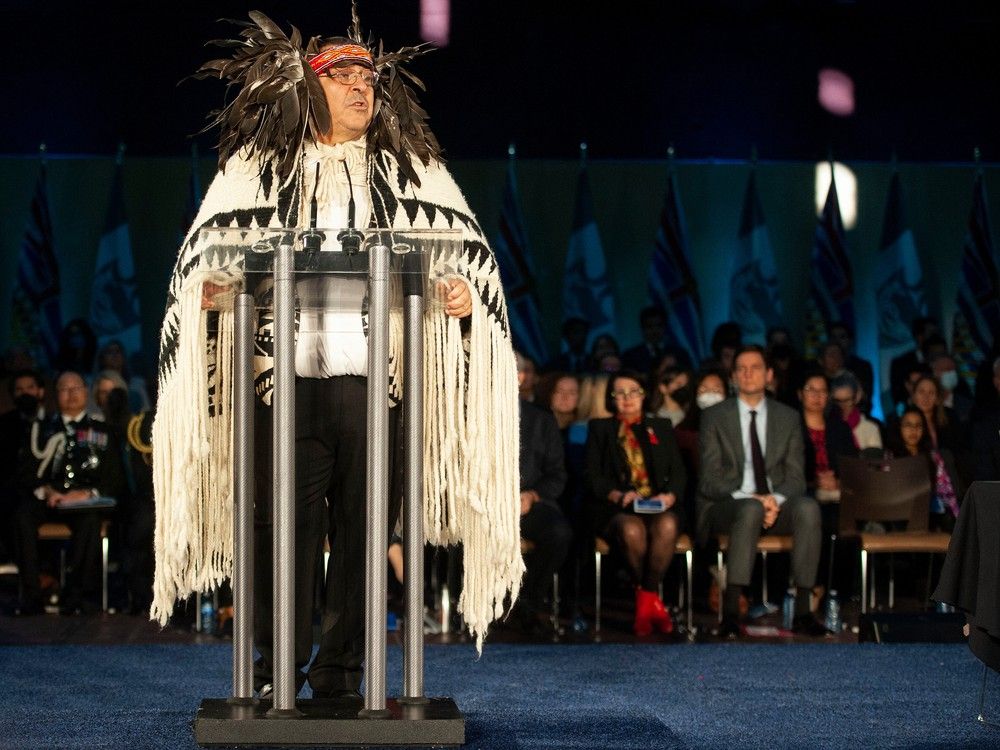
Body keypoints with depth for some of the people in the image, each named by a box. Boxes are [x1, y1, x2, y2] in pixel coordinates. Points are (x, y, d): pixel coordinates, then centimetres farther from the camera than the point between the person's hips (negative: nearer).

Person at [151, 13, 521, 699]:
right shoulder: (259, 168, 14)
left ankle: (341, 676, 9)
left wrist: (465, 293, -10)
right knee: (284, 526, -5)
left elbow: (467, 255, 11)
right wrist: (208, 291, -9)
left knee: (363, 527, 0)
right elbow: (208, 257, 12)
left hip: (377, 377, 1)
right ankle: (277, 675, 2)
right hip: (285, 376, -1)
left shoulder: (412, 171, 16)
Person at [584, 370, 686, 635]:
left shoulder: (662, 427, 25)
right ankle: (653, 600, -20)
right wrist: (618, 495, -13)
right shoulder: (599, 429, 20)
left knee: (667, 525, -37)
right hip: (617, 510, -1)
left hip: (659, 506, 1)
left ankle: (645, 600, -25)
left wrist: (670, 495, -10)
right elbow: (593, 476, 7)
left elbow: (678, 471, 14)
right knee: (632, 529, -38)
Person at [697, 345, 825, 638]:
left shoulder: (788, 417, 13)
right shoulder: (714, 416, 5)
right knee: (750, 510, -39)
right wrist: (749, 498, -20)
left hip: (776, 503, 3)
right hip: (728, 505, -3)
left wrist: (775, 499, -17)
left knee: (808, 507, -31)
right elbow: (710, 479, -3)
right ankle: (731, 611, -42)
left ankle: (802, 611, -31)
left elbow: (796, 476, 6)